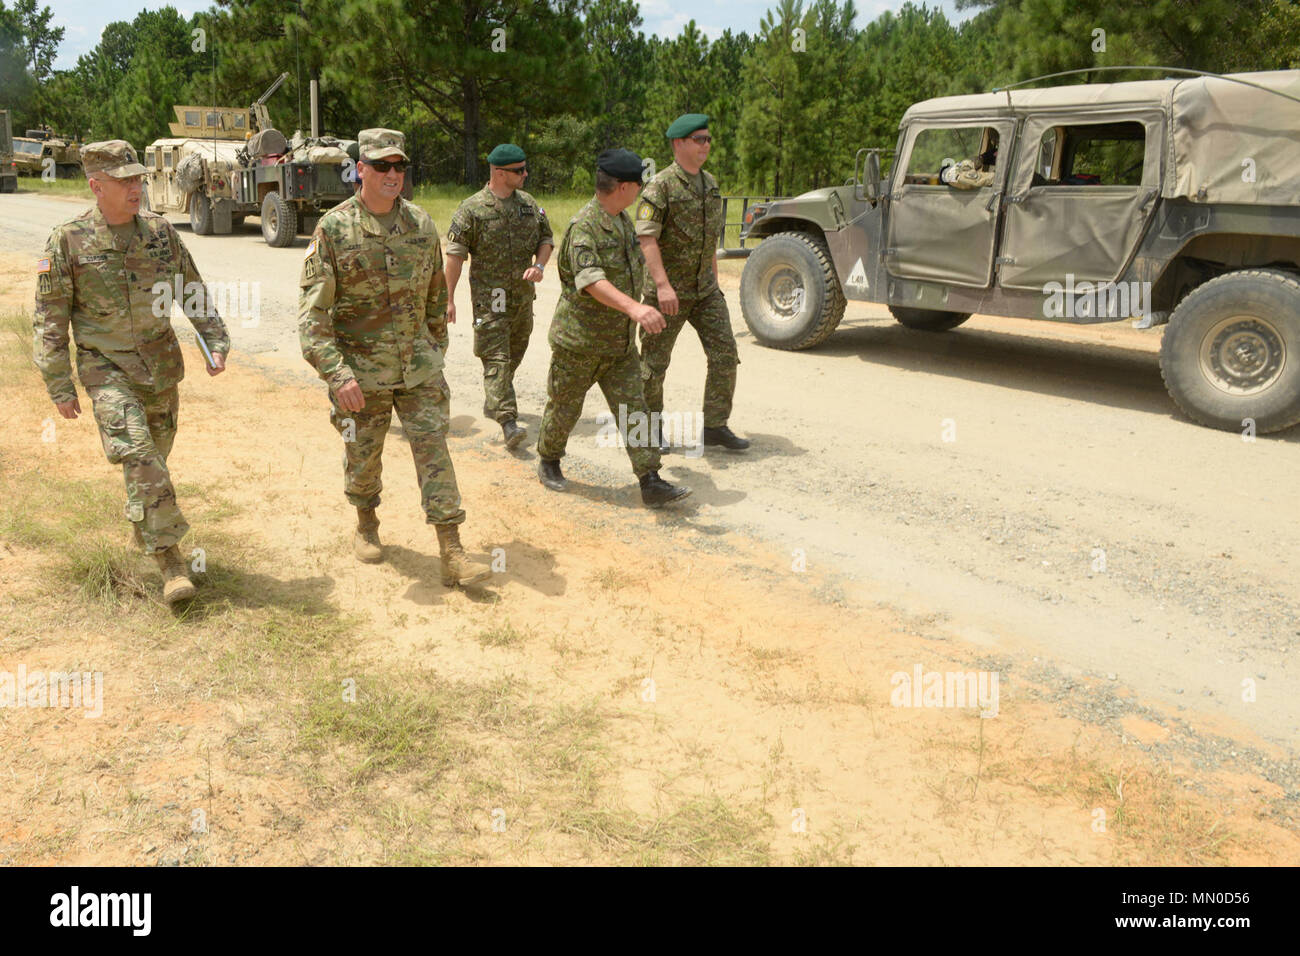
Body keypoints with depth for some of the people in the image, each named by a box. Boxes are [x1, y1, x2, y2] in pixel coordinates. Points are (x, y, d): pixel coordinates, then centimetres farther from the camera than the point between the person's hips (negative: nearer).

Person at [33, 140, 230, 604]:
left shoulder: (160, 232, 0)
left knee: (154, 456, 15)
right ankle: (169, 558, -16)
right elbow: (50, 319, -5)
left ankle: (143, 527, 41)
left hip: (161, 364, 4)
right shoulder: (68, 241, -10)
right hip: (107, 369, -4)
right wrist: (59, 387, -6)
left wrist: (216, 343, 0)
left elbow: (195, 291, 10)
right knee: (139, 455, -18)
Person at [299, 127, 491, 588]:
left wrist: (437, 345, 19)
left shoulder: (421, 223, 2)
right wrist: (336, 373, -23)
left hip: (418, 363, 2)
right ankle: (366, 523, 41)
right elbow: (313, 311, -13)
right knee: (363, 455, 12)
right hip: (361, 368, -2)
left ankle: (452, 554, -2)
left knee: (434, 449, -4)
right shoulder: (333, 229, -10)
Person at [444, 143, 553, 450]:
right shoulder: (472, 208, -8)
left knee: (514, 353, 15)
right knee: (496, 357, -11)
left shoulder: (529, 203, 8)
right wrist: (448, 298, -11)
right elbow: (455, 254, -8)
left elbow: (546, 239, 16)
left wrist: (539, 265, -6)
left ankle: (492, 401, 35)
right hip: (490, 295, -6)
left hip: (523, 294, 6)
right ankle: (507, 421, -16)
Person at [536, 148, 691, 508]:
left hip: (620, 342, 7)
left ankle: (651, 483, 0)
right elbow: (590, 279, -39)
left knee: (633, 408, 1)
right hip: (579, 340, -7)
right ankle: (548, 462, 34)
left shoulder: (622, 219, 8)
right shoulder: (583, 227, -21)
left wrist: (632, 310, 33)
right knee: (564, 408, 10)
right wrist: (633, 307, -53)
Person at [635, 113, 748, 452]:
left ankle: (715, 426, 9)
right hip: (668, 291, -6)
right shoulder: (661, 185, -12)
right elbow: (646, 237, -20)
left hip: (705, 290, 7)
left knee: (725, 354, 0)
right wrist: (662, 284, -28)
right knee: (654, 362, 4)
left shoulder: (710, 183, 11)